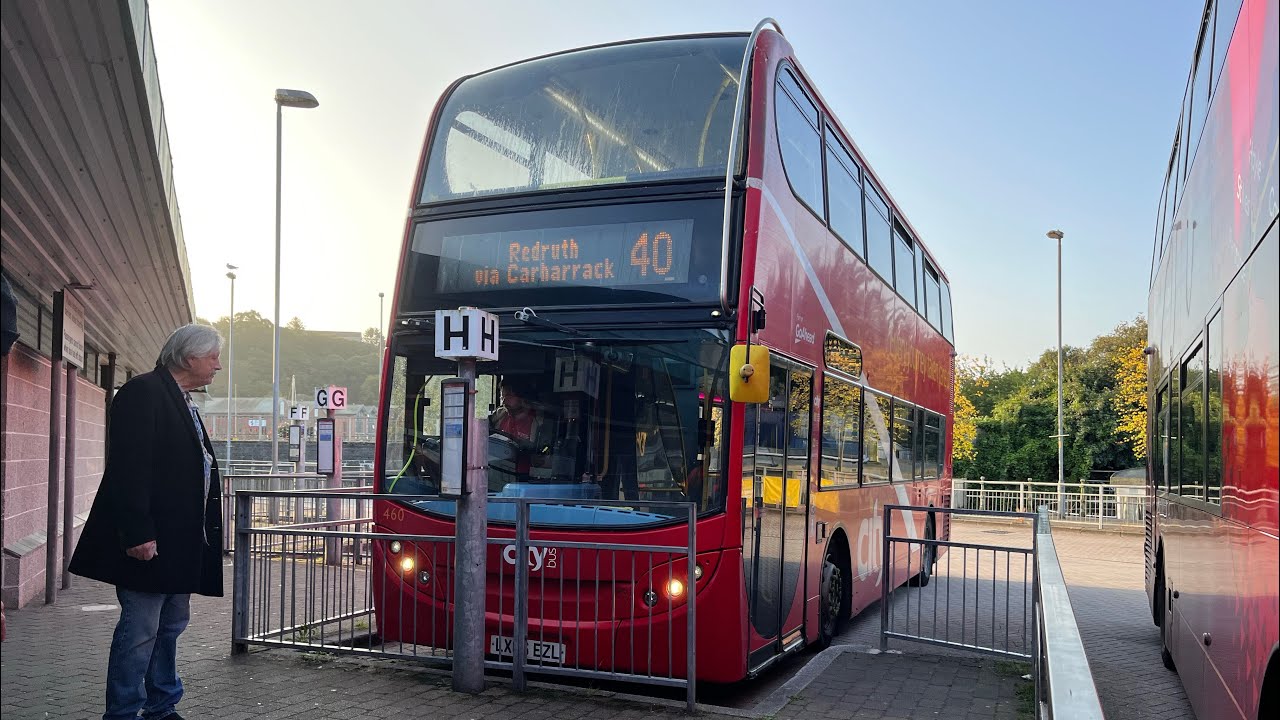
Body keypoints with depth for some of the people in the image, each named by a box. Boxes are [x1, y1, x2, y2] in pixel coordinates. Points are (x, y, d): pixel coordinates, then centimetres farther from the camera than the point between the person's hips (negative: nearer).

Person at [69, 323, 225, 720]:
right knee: (140, 630, -3)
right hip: (149, 541, -10)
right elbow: (129, 468, -20)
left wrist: (203, 534, 16)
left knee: (171, 625, 16)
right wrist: (138, 534, -24)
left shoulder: (183, 402, 18)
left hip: (180, 541, 10)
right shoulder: (142, 391, -12)